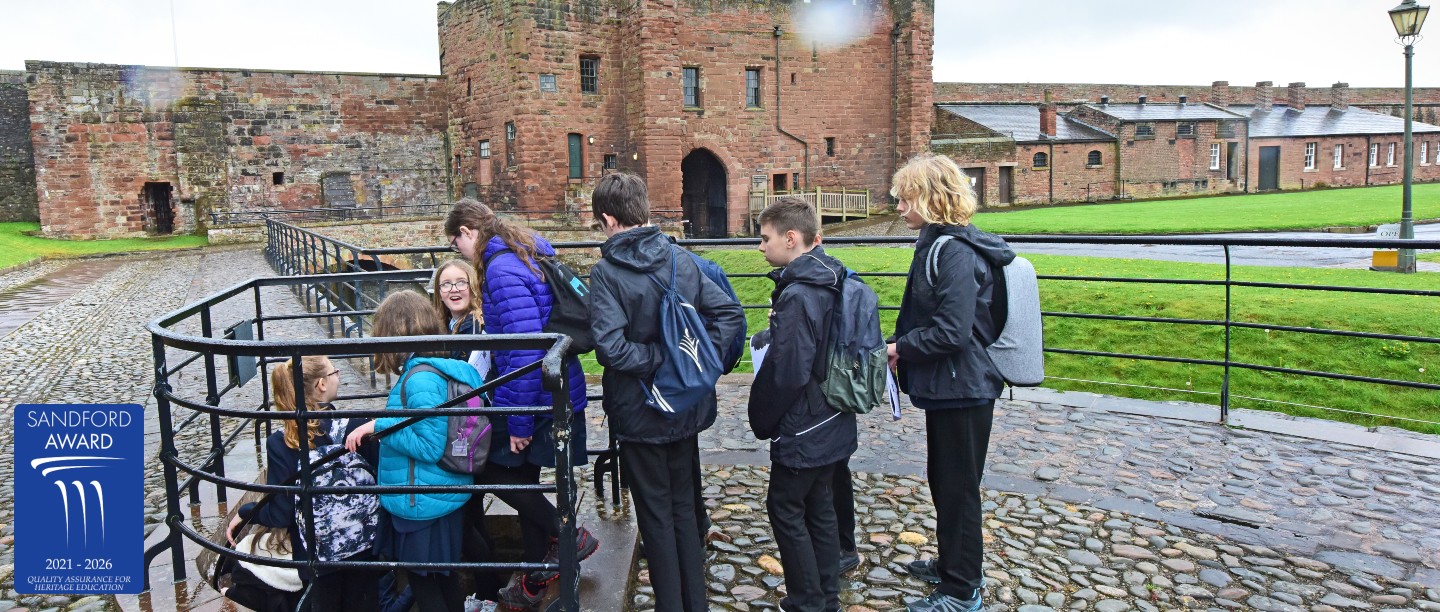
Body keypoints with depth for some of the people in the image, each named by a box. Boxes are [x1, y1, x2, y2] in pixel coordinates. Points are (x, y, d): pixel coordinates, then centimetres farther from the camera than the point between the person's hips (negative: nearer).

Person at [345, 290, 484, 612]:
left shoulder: (419, 379, -25)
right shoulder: (443, 367, 3)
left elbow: (431, 446, -24)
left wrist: (379, 425, -20)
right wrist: (385, 425, 10)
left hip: (422, 502, -8)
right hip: (445, 496, 9)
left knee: (423, 579, 10)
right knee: (444, 576, 23)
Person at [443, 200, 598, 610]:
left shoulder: (501, 269, -21)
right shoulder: (527, 251, 10)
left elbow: (524, 350, -26)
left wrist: (519, 422, -19)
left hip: (533, 397, -10)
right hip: (553, 392, 10)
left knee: (490, 471, 6)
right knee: (522, 478, 17)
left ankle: (568, 536, 11)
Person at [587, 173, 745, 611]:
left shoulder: (607, 272, -16)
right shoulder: (681, 258, -2)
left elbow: (610, 346, -28)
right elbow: (730, 313, -3)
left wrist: (656, 359, -16)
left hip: (640, 414, -4)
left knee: (656, 517, 11)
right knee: (685, 508, 19)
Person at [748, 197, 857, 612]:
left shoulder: (797, 296, -24)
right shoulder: (831, 282, 5)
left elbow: (785, 373, -25)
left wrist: (761, 419, -10)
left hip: (801, 432, -9)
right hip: (832, 425, 9)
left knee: (786, 510, 6)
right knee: (820, 509, 18)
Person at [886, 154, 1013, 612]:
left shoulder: (956, 253, -22)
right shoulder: (938, 243, 9)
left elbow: (952, 332, -27)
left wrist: (898, 348, -15)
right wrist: (902, 347, 7)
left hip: (962, 390, -10)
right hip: (949, 386, 10)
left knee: (957, 487, 4)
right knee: (944, 481, 22)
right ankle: (953, 564, 40)